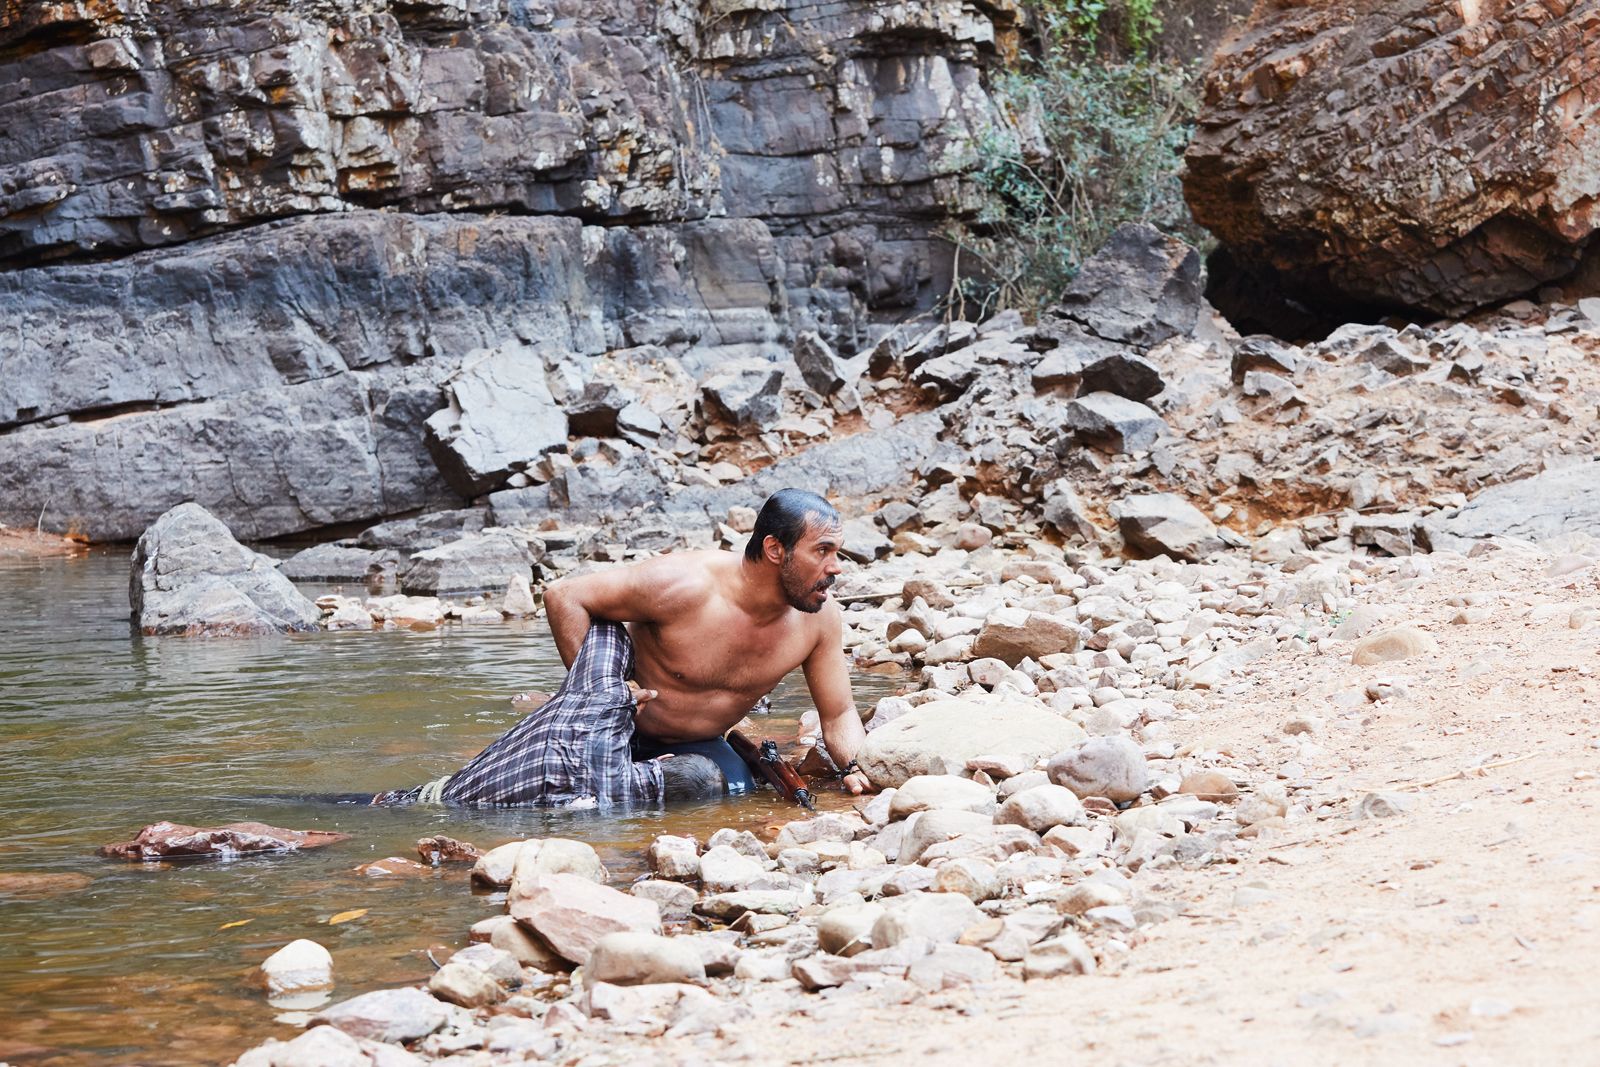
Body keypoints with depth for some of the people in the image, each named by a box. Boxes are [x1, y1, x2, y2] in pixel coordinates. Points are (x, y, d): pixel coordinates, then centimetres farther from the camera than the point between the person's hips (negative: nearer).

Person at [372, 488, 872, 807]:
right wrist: (595, 685, -23)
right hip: (615, 721, -6)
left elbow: (839, 714, -4)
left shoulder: (821, 618, -16)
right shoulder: (686, 584, -31)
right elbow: (563, 595, -21)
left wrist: (854, 768, -25)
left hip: (692, 746, 6)